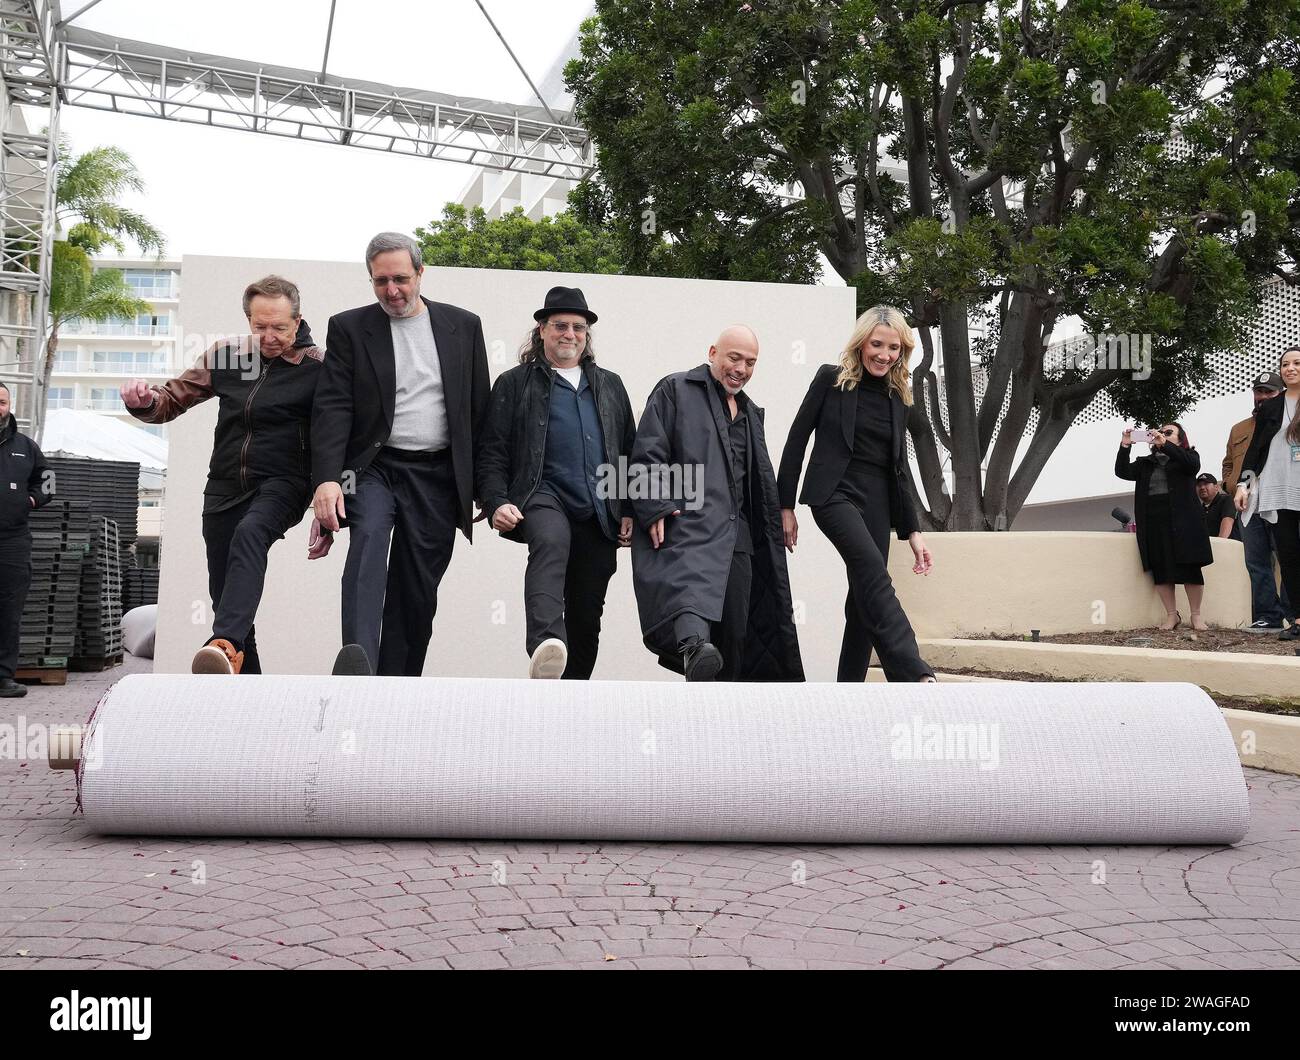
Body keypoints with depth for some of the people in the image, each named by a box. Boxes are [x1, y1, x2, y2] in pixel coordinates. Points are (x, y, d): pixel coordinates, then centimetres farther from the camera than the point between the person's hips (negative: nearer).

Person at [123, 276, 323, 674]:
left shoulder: (318, 366, -8)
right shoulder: (226, 353, 5)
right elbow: (174, 399, 13)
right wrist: (144, 400, -10)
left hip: (281, 485, -6)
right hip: (225, 487, 6)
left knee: (249, 534, -37)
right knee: (224, 598, 8)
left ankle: (225, 644, -50)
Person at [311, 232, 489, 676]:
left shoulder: (463, 325, 8)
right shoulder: (349, 328, 4)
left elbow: (480, 409, 9)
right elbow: (332, 407, -5)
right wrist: (327, 478, -19)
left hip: (438, 477, 2)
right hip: (373, 468, -2)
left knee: (416, 593, 4)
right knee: (368, 541, -29)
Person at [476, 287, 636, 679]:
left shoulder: (610, 385, 21)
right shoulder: (514, 383, 11)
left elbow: (630, 451, 21)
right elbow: (492, 451, 4)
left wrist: (630, 511, 11)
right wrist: (496, 502, -10)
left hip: (600, 514, 4)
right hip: (543, 496, -4)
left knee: (587, 616, 5)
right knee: (551, 541, -39)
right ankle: (545, 647, -58)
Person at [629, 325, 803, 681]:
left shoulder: (750, 412, 29)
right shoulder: (675, 389, 7)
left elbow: (761, 484, 34)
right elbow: (647, 453, -3)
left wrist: (774, 524, 27)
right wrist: (655, 508, -15)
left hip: (737, 532, 8)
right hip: (688, 521, -7)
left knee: (734, 632, 4)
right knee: (692, 583, -38)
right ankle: (694, 643, -64)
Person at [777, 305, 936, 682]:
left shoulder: (898, 397, 15)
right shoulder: (831, 378, 1)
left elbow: (897, 468, 18)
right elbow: (797, 440, 1)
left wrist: (912, 531, 15)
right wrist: (786, 506, -4)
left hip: (877, 502, 6)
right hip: (835, 493, -6)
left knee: (865, 598, 2)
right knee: (874, 574, -26)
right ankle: (918, 677, -36)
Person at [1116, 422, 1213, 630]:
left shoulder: (1187, 455, 12)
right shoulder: (1145, 463, 21)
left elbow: (1193, 465, -12)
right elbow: (1123, 471, 6)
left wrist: (1165, 445, -16)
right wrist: (1125, 447, -7)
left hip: (1181, 519, -3)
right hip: (1153, 522, 3)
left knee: (1190, 568, -4)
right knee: (1160, 570, 0)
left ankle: (1196, 616, 4)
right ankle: (1171, 615, 7)